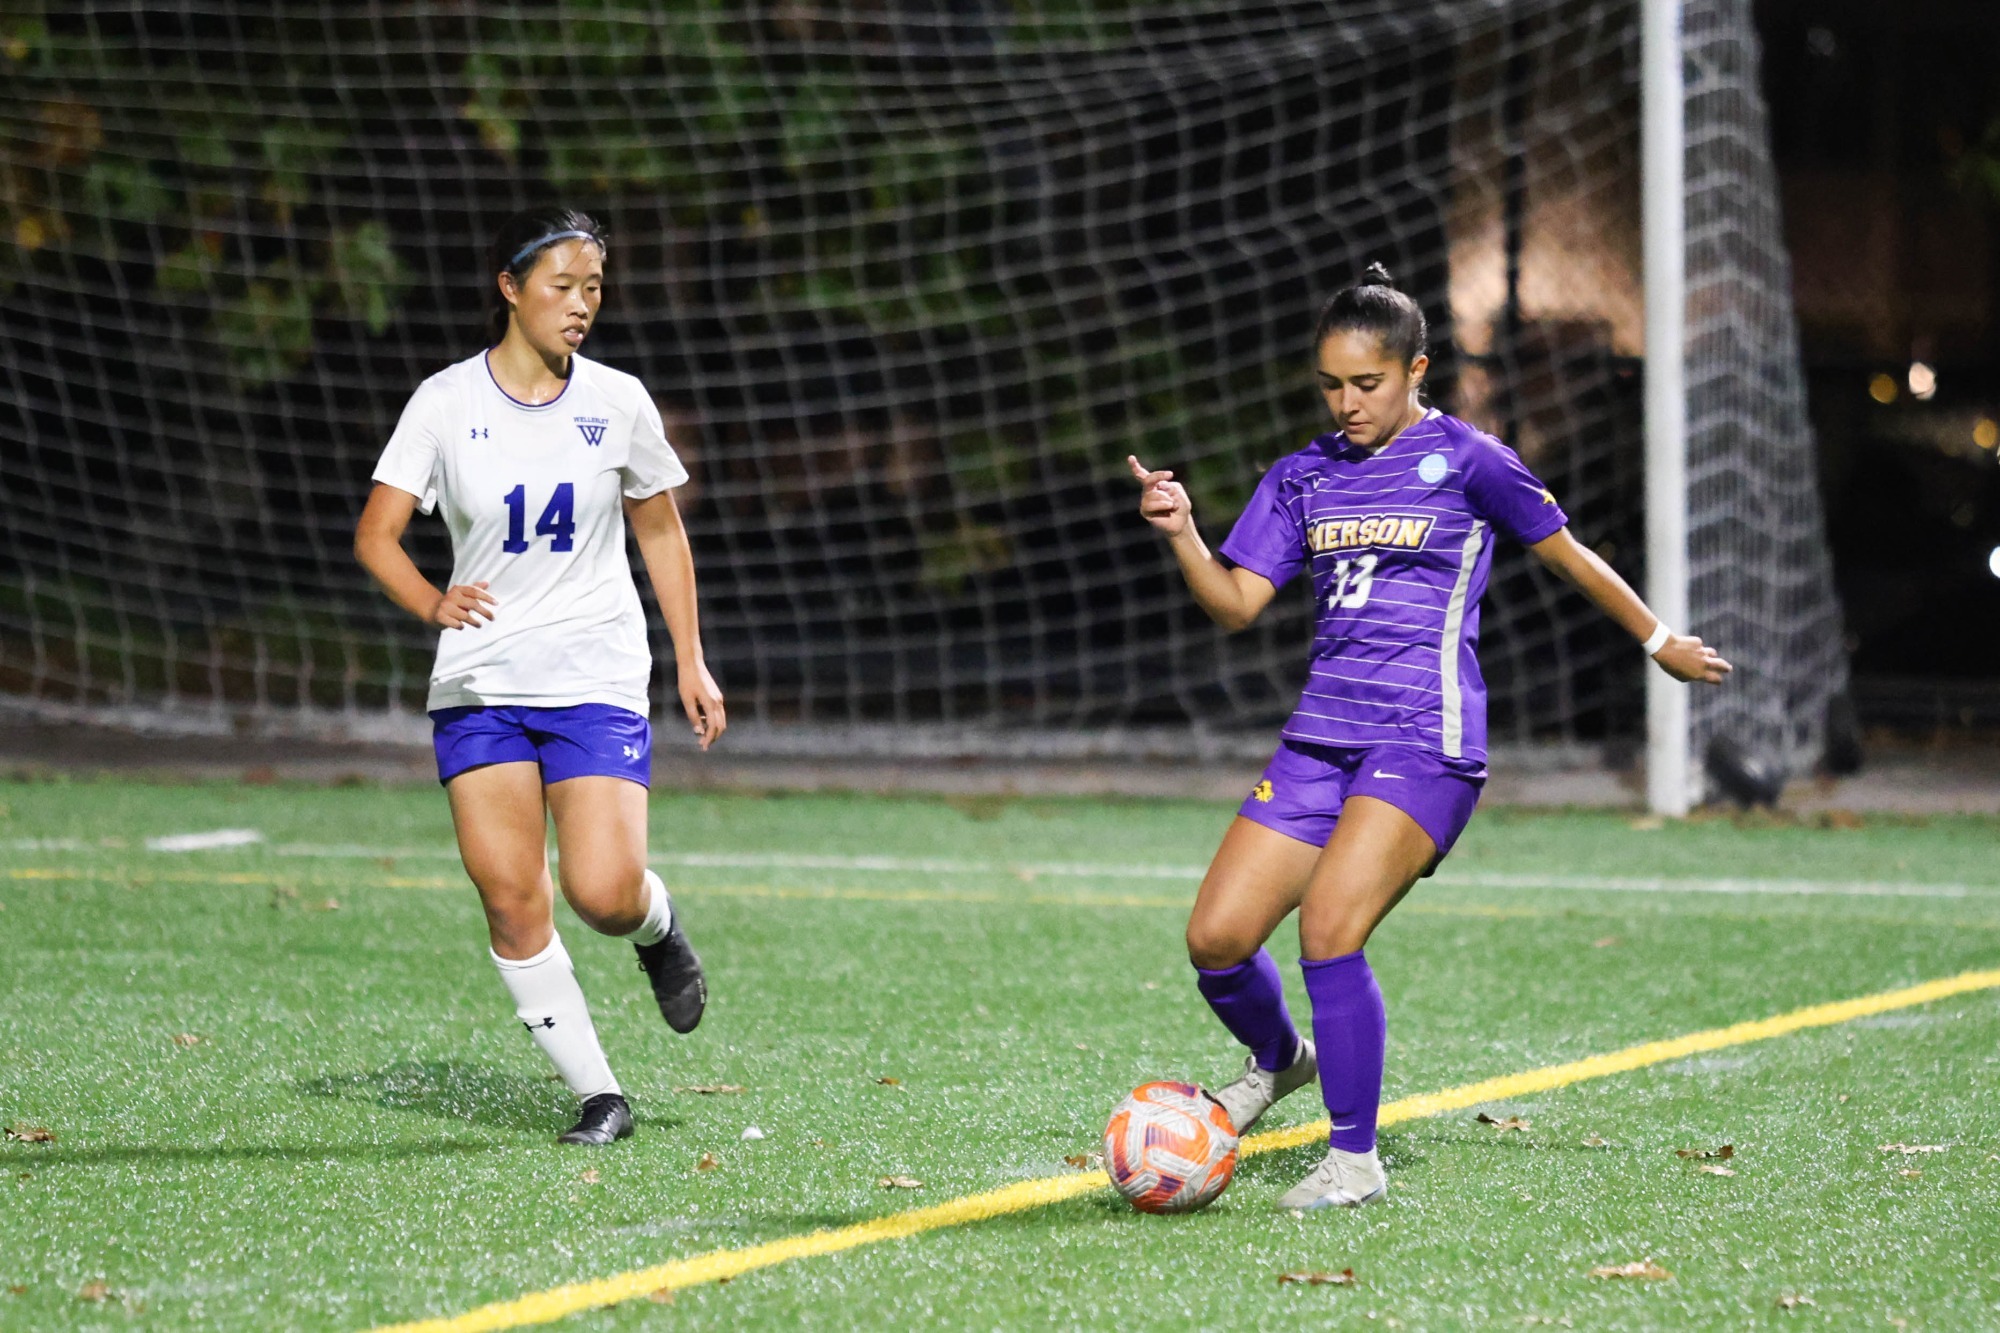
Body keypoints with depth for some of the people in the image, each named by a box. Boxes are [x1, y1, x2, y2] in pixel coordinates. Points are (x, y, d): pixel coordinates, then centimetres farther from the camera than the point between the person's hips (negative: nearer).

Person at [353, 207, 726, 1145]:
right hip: (479, 686, 1)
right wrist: (432, 603, -21)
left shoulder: (617, 402, 2)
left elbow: (660, 531, 14)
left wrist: (691, 661, 10)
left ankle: (658, 929, 21)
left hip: (598, 682, 0)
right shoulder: (447, 402, -1)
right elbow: (376, 533, -2)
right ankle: (597, 1095, 6)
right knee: (511, 901, -6)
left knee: (603, 892, -15)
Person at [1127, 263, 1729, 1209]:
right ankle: (1277, 1059, 30)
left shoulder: (1463, 460, -1)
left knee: (1328, 927, -23)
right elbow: (1235, 604, 5)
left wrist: (1660, 641, 21)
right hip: (1320, 737, 6)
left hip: (1426, 742, -5)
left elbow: (1568, 556, 12)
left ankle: (1355, 1159, -9)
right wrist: (1180, 534, -13)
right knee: (1216, 937, -4)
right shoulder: (1303, 477, 13)